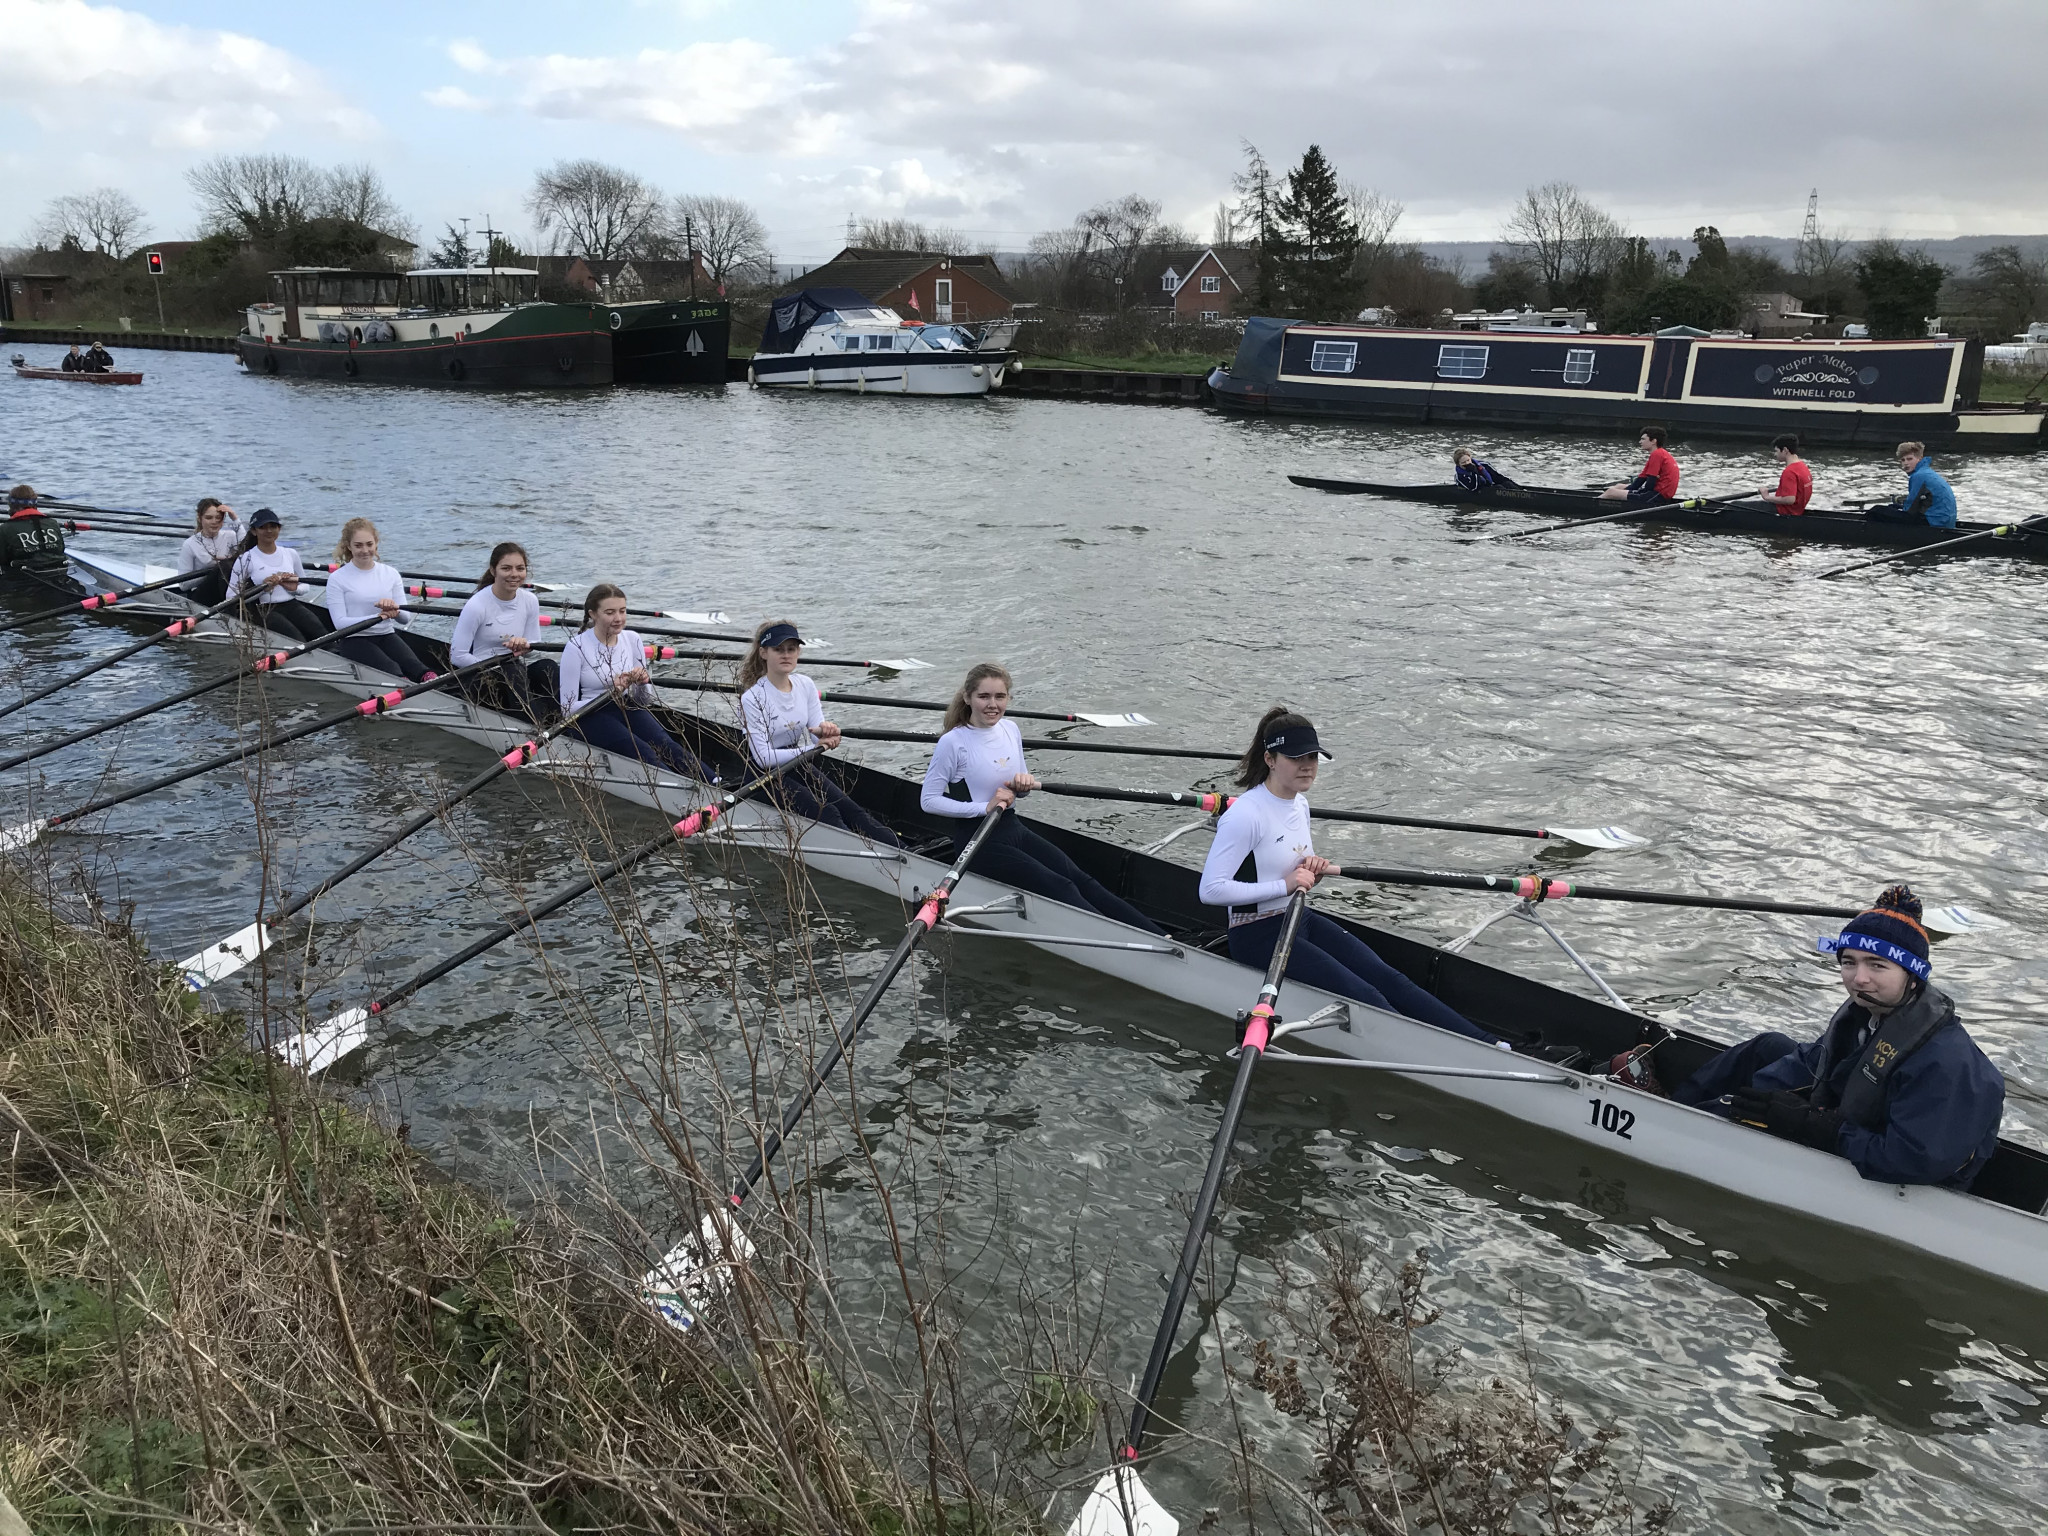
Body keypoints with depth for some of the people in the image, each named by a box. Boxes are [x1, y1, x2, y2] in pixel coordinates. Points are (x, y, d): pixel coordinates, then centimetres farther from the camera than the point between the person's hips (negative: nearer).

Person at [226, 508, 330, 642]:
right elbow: (231, 596, -3)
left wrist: (295, 588, 1)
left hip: (292, 605, 4)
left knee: (322, 635, -29)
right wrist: (262, 588, -14)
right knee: (297, 639, -33)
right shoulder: (246, 559, 2)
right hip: (264, 610, -4)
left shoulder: (291, 554, 14)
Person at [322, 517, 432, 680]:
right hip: (354, 640, -3)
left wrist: (394, 610, -20)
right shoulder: (337, 579, 0)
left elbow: (406, 618, 5)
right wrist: (377, 617, -24)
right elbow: (340, 623, -10)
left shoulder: (391, 573, 10)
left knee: (412, 664, -31)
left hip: (387, 636, 3)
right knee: (390, 668, -35)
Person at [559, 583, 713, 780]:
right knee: (644, 752, -31)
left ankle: (716, 784, -46)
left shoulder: (632, 640, 3)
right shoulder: (576, 647, -11)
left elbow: (646, 701, 9)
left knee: (665, 744, -26)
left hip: (627, 709, 4)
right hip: (590, 716, -4)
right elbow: (568, 709, -12)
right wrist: (610, 694, -24)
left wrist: (643, 684, -15)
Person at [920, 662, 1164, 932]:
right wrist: (985, 807, -21)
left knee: (1081, 879, -10)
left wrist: (1024, 783, -8)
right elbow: (929, 800, -14)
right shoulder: (952, 743, -15)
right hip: (978, 840, -6)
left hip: (1012, 828, 6)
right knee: (1060, 889, -19)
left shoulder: (1010, 729, 5)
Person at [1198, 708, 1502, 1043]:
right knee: (1365, 997, -18)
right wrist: (1284, 884, -23)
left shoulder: (1299, 803, 8)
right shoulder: (1245, 814, -20)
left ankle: (1487, 1044, -12)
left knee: (1387, 978, -8)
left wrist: (1313, 868, 0)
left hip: (1301, 919, 8)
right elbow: (1211, 889, -24)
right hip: (1259, 935, -8)